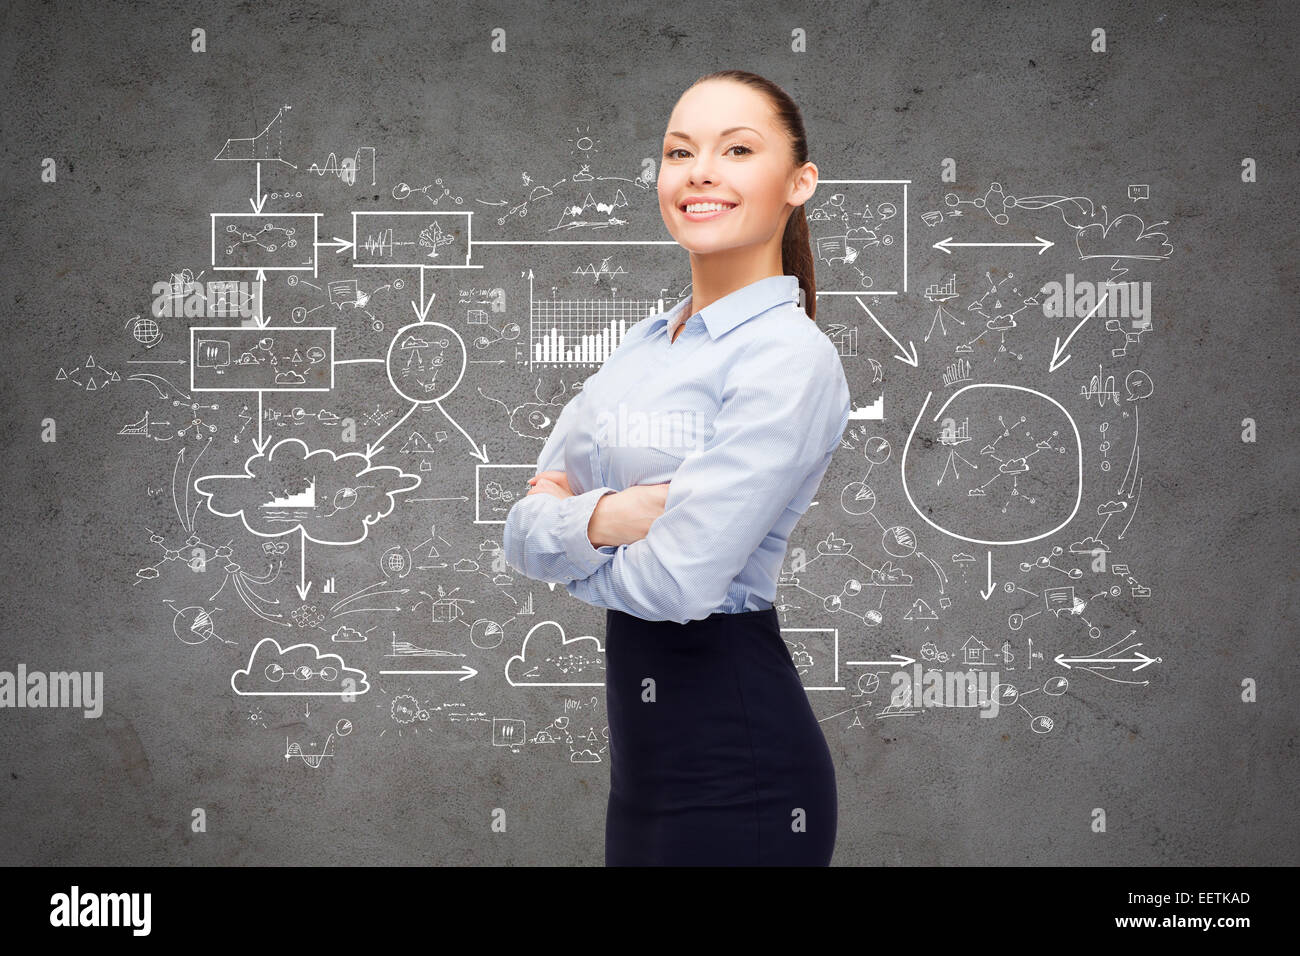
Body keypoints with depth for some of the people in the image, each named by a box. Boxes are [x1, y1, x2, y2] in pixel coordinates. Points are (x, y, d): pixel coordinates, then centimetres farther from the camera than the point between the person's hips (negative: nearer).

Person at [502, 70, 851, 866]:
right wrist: (600, 518, -16)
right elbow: (523, 526, 5)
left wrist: (561, 534, -2)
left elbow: (676, 581, -21)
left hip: (736, 766, -8)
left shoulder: (791, 358, -14)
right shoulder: (647, 344, 11)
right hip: (644, 745, 8)